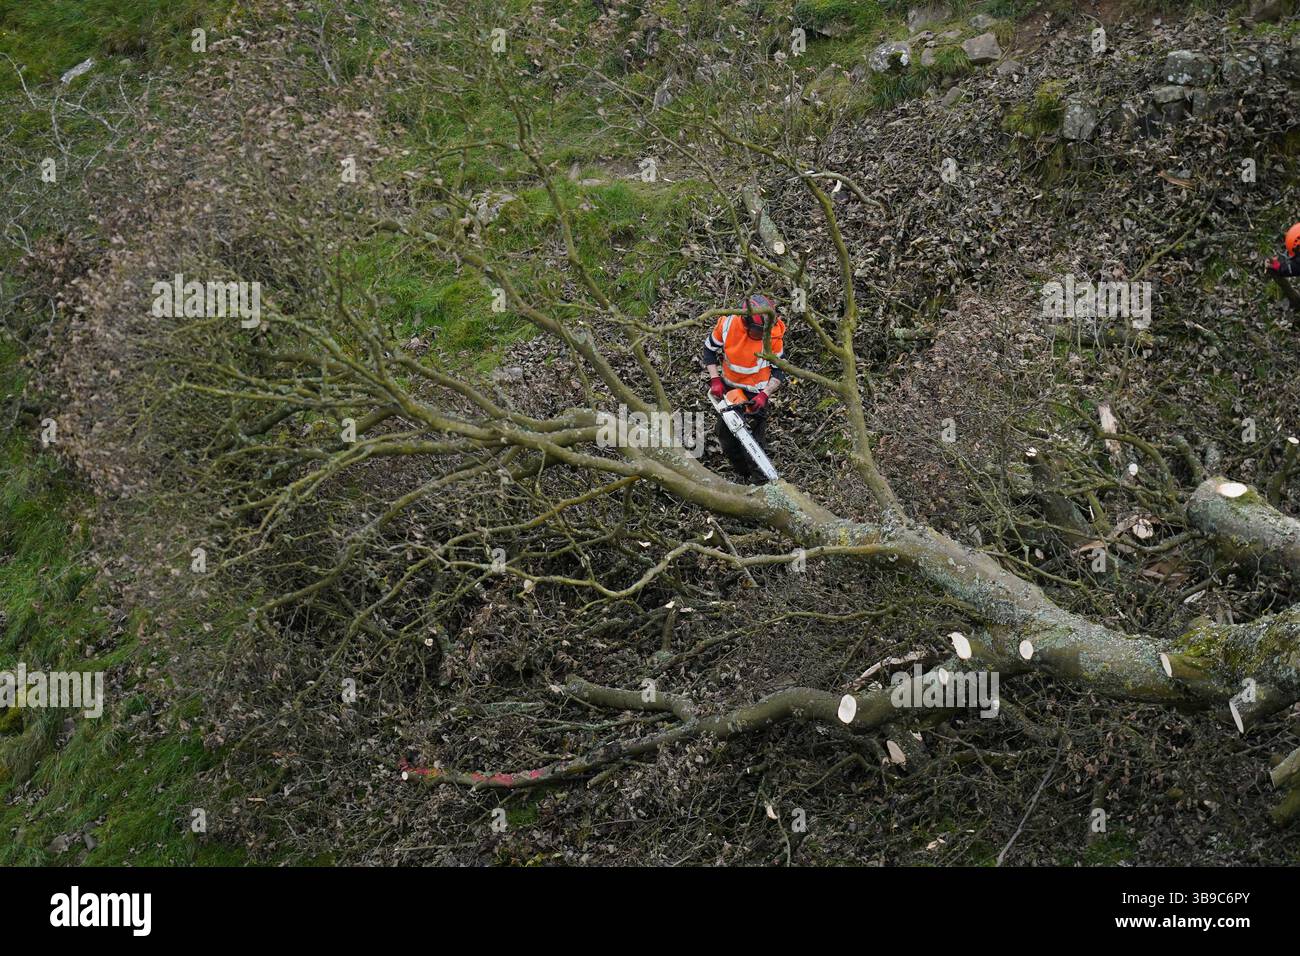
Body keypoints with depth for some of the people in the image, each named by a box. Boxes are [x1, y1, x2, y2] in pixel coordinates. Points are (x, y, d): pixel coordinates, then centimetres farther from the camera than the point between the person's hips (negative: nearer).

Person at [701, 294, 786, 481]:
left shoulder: (774, 335, -25)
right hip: (729, 388, 4)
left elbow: (779, 371, -11)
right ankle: (746, 477, 36)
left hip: (756, 393, -4)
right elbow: (709, 350, -3)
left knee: (753, 442, -11)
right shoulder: (727, 324, -21)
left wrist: (764, 395, -22)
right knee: (725, 436, 16)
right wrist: (715, 380, -12)